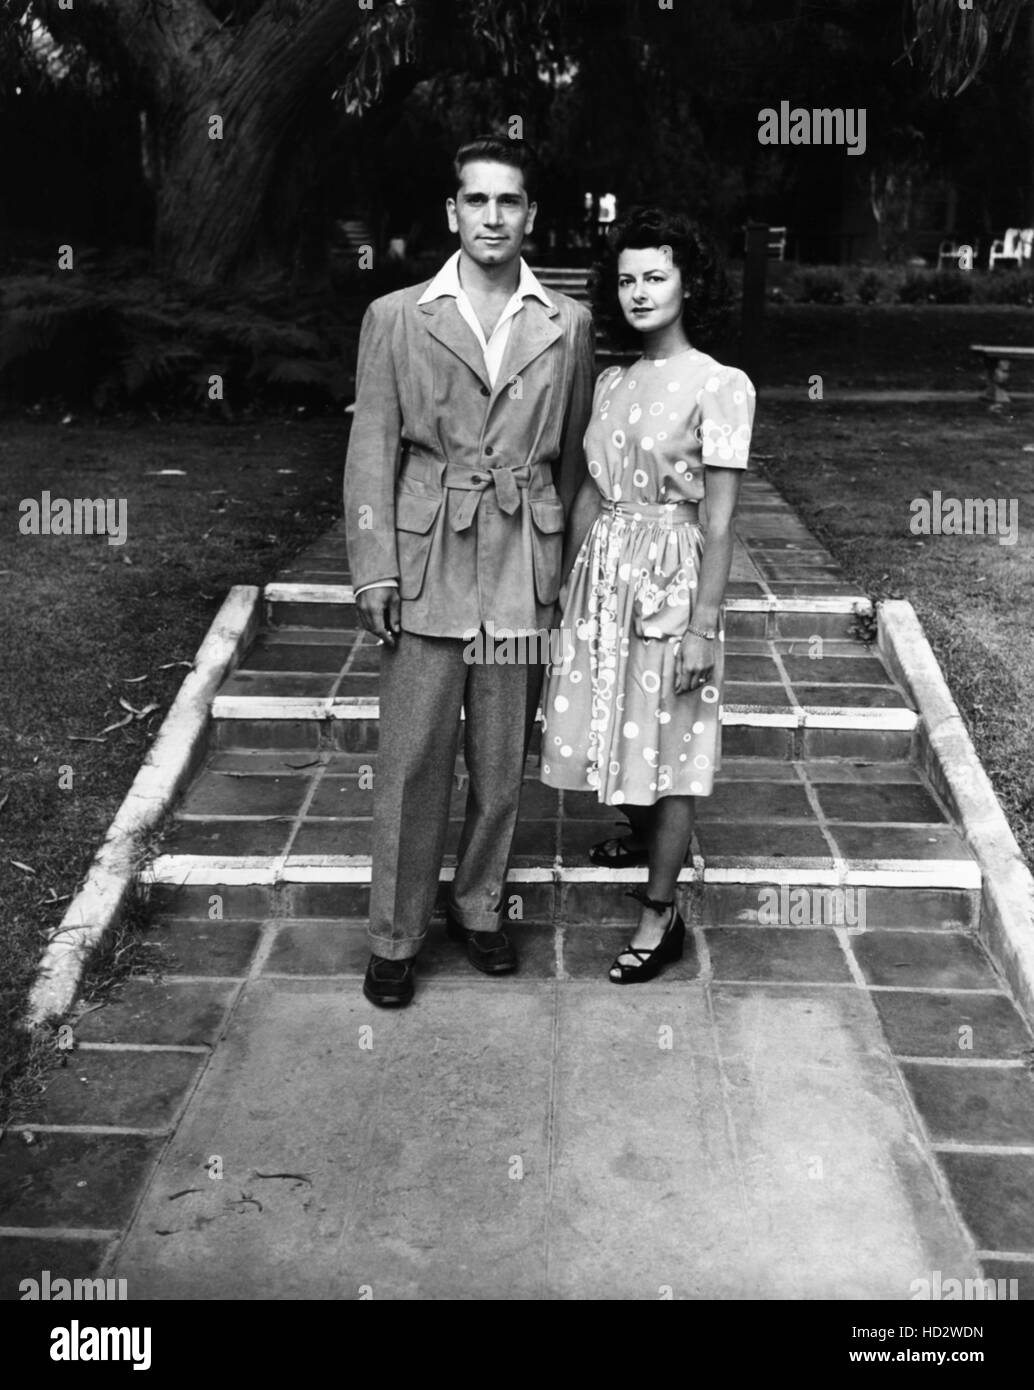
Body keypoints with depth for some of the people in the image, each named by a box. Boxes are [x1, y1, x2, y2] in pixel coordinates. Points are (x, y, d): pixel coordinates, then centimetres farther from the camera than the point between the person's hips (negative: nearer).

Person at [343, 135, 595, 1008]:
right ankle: (396, 935, 16)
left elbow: (573, 454, 10)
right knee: (414, 760, 1)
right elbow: (372, 451, 1)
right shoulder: (396, 318, 3)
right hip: (427, 566, -1)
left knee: (503, 758, 10)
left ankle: (480, 905, 30)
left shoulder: (569, 324, 7)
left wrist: (567, 565, 7)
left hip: (526, 569, 2)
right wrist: (374, 571, -6)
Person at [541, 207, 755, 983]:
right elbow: (590, 492, 13)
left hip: (671, 578, -6)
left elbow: (719, 521, -12)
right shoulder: (612, 382, 9)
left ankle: (661, 917, 14)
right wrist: (569, 584, 12)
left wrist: (703, 626, -14)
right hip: (604, 572, 6)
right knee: (616, 727, 17)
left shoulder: (720, 386, -9)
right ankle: (650, 835, 46)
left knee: (666, 743, 1)